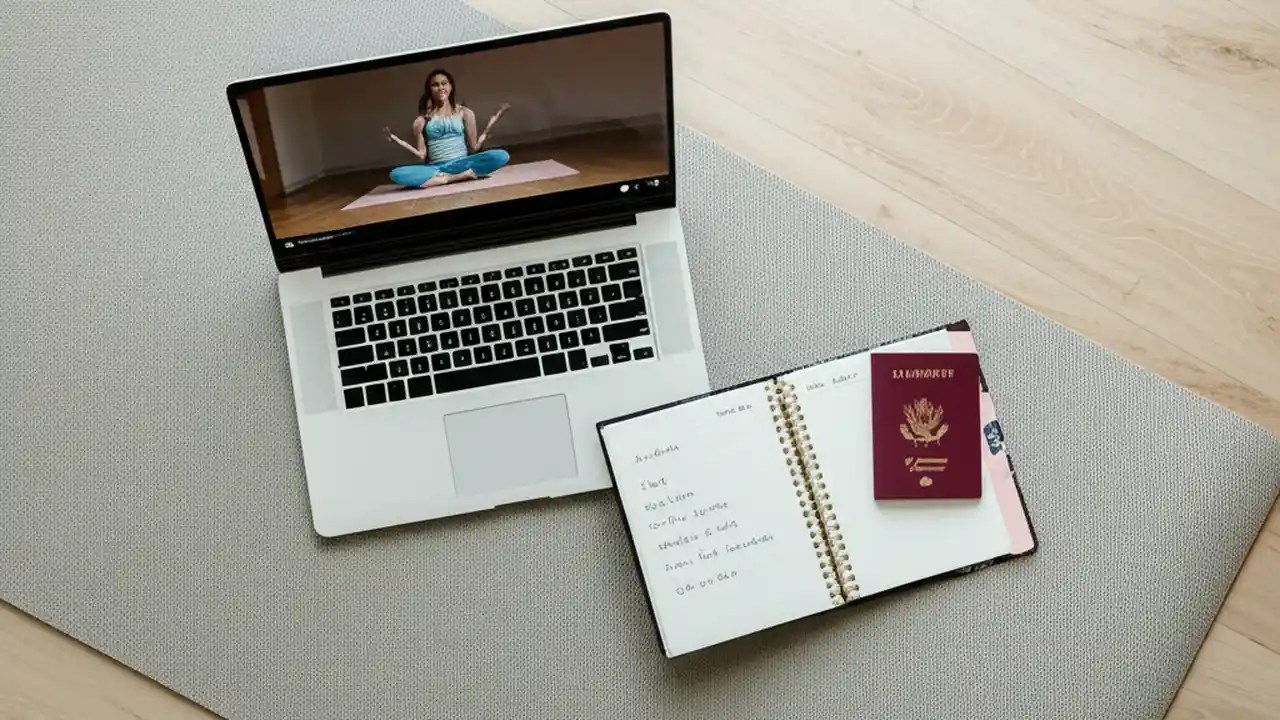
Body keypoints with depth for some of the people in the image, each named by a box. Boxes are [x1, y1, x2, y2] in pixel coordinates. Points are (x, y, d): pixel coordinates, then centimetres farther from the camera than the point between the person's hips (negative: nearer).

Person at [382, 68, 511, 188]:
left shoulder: (464, 113, 10)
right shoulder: (422, 120, 10)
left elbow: (473, 148, 9)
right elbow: (422, 155, 10)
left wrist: (490, 125, 2)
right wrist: (399, 141, 0)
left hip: (461, 164, -1)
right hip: (434, 168, 1)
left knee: (501, 156, -28)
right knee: (396, 174, -31)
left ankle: (445, 177, -29)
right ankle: (463, 175, -31)